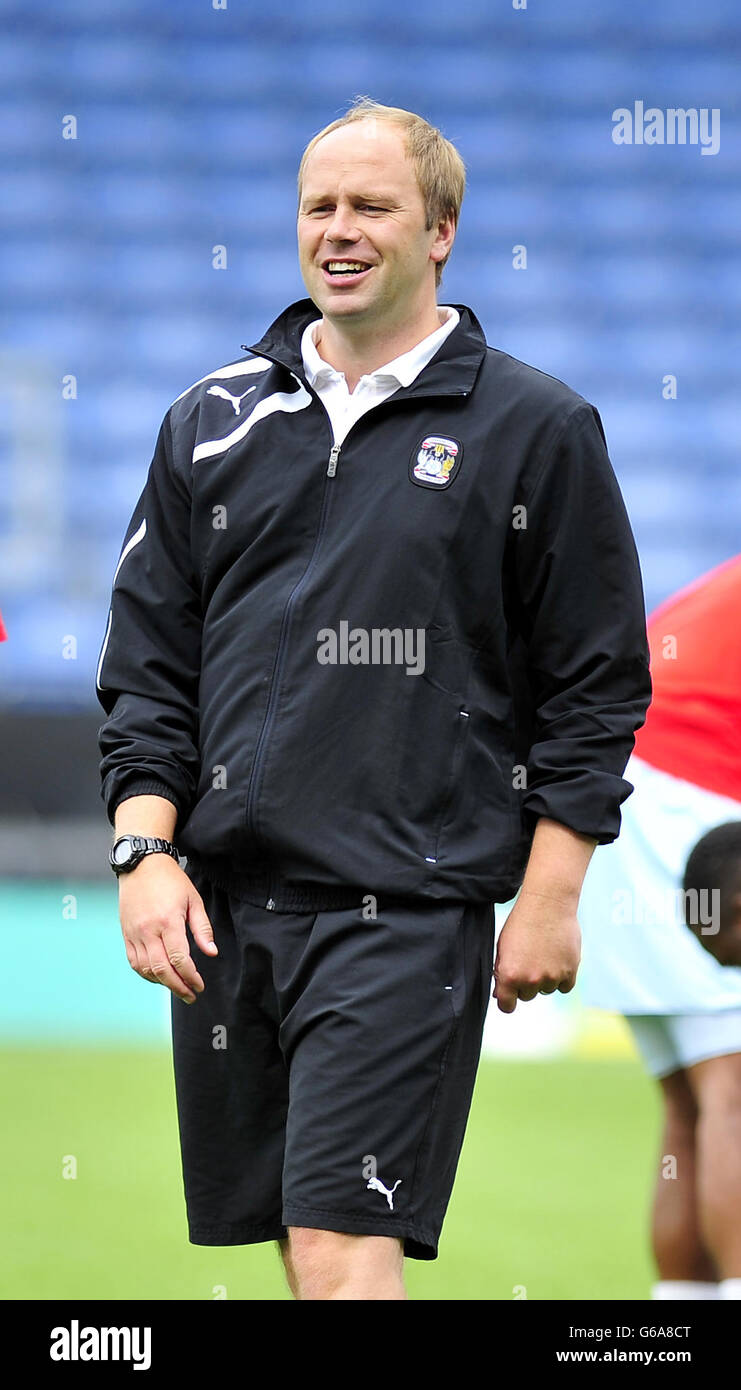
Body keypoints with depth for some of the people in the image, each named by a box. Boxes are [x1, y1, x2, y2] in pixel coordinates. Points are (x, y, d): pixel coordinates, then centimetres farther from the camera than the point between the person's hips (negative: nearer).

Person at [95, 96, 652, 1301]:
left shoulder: (535, 430, 1)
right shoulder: (214, 422, 12)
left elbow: (595, 689, 1)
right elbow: (147, 668, 13)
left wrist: (550, 897, -4)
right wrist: (145, 853, 0)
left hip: (406, 908, -5)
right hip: (223, 905, 5)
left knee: (342, 1249, -14)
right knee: (296, 1242, 9)